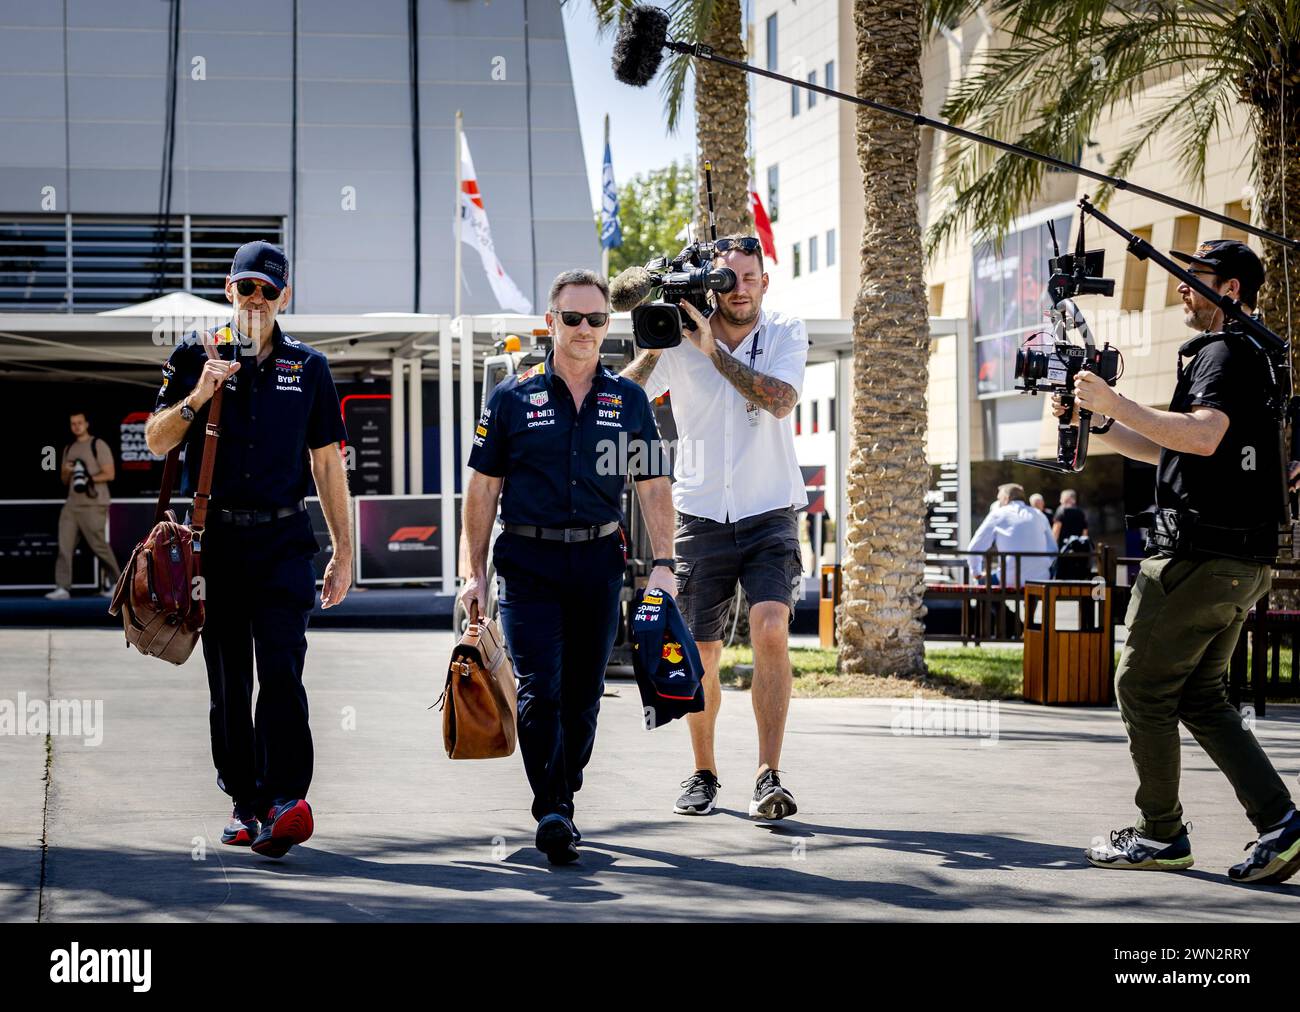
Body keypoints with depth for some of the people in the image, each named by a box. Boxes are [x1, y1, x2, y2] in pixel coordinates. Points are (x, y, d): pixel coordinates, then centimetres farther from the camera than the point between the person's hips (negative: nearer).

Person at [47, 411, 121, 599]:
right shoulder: (69, 449, 18)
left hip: (93, 505, -6)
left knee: (99, 545, -3)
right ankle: (62, 588, -5)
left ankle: (115, 582, 13)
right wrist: (66, 472, 0)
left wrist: (89, 479, -19)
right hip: (72, 504, 7)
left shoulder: (98, 445, -3)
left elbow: (110, 474, -9)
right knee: (64, 545, -4)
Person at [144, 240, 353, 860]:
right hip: (215, 536, 1)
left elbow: (327, 464, 12)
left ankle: (285, 799, -23)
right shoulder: (196, 356, 8)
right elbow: (157, 442, 5)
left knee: (281, 670, -15)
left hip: (282, 540, -1)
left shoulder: (308, 367, 10)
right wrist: (197, 397, -14)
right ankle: (246, 802, 14)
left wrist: (343, 553, 9)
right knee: (227, 679, 6)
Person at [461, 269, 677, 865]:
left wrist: (662, 564, -4)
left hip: (599, 563, 2)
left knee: (583, 698, 6)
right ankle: (551, 813, -17)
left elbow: (653, 487, 8)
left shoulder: (630, 401, 9)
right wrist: (477, 573, 1)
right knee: (540, 690, -14)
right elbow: (483, 488, 5)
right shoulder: (514, 397, 3)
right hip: (528, 563, -2)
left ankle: (562, 804, 21)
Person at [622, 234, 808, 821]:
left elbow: (781, 400, -18)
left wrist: (713, 348, -22)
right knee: (700, 659, 7)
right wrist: (658, 344, -18)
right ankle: (703, 774, 28)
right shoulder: (678, 343, 0)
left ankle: (768, 778, -22)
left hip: (769, 515, -1)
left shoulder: (786, 335, 0)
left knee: (771, 631, -23)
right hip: (701, 519, 1)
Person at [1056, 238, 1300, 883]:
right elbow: (1167, 453, 27)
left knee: (1142, 687, -1)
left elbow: (1203, 437, -28)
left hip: (1200, 557, -10)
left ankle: (1160, 836, 5)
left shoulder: (1225, 353, -9)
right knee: (1200, 696, 12)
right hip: (1242, 562, 10)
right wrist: (1097, 422, 20)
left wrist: (1117, 405, -22)